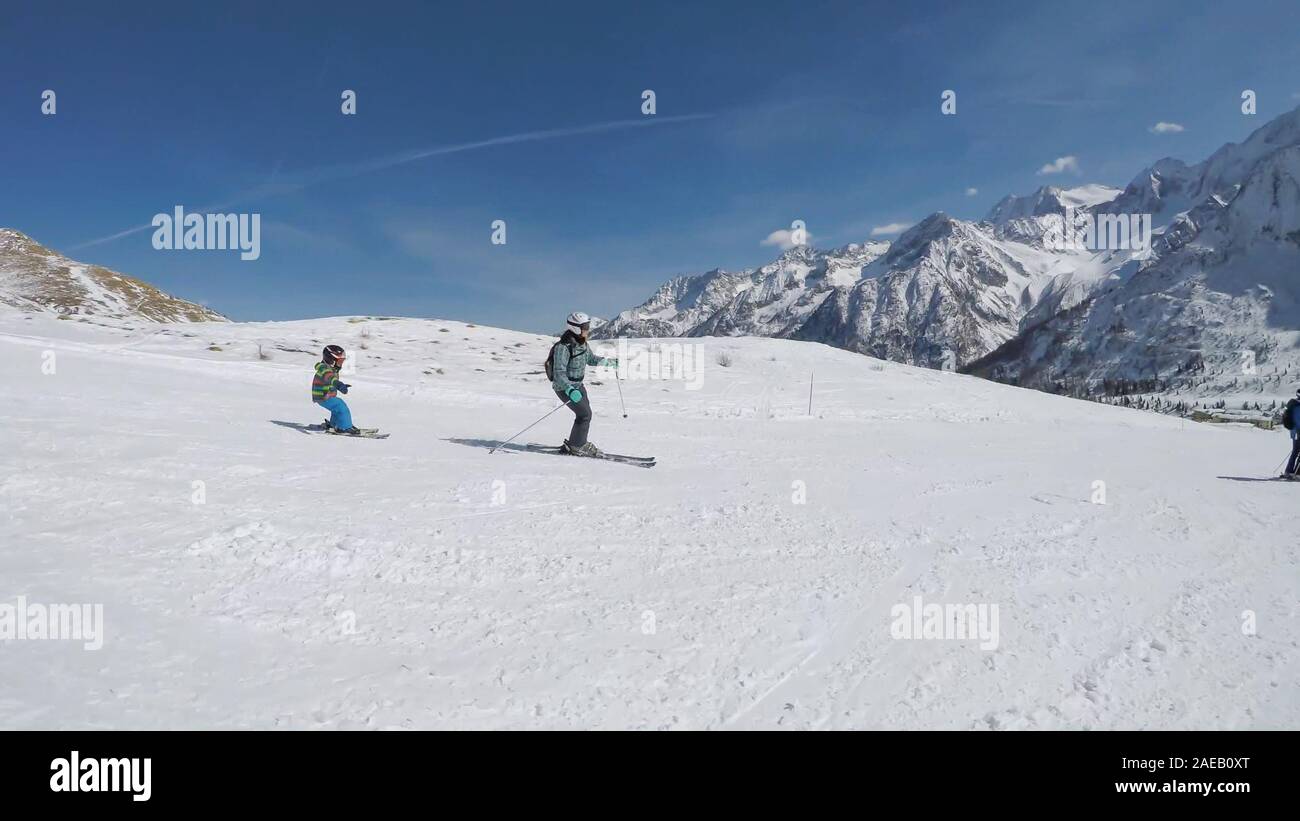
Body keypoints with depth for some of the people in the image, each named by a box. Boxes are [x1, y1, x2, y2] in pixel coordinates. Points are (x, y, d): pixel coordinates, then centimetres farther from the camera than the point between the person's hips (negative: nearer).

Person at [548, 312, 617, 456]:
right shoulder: (563, 347, -25)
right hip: (564, 387, -9)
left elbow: (591, 359, 22)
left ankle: (575, 443, 28)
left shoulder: (582, 344, 3)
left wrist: (613, 362, 21)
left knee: (585, 413, 12)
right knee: (584, 414, -12)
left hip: (577, 385, 9)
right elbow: (559, 373, -29)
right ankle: (576, 446, 3)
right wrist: (570, 391, -41)